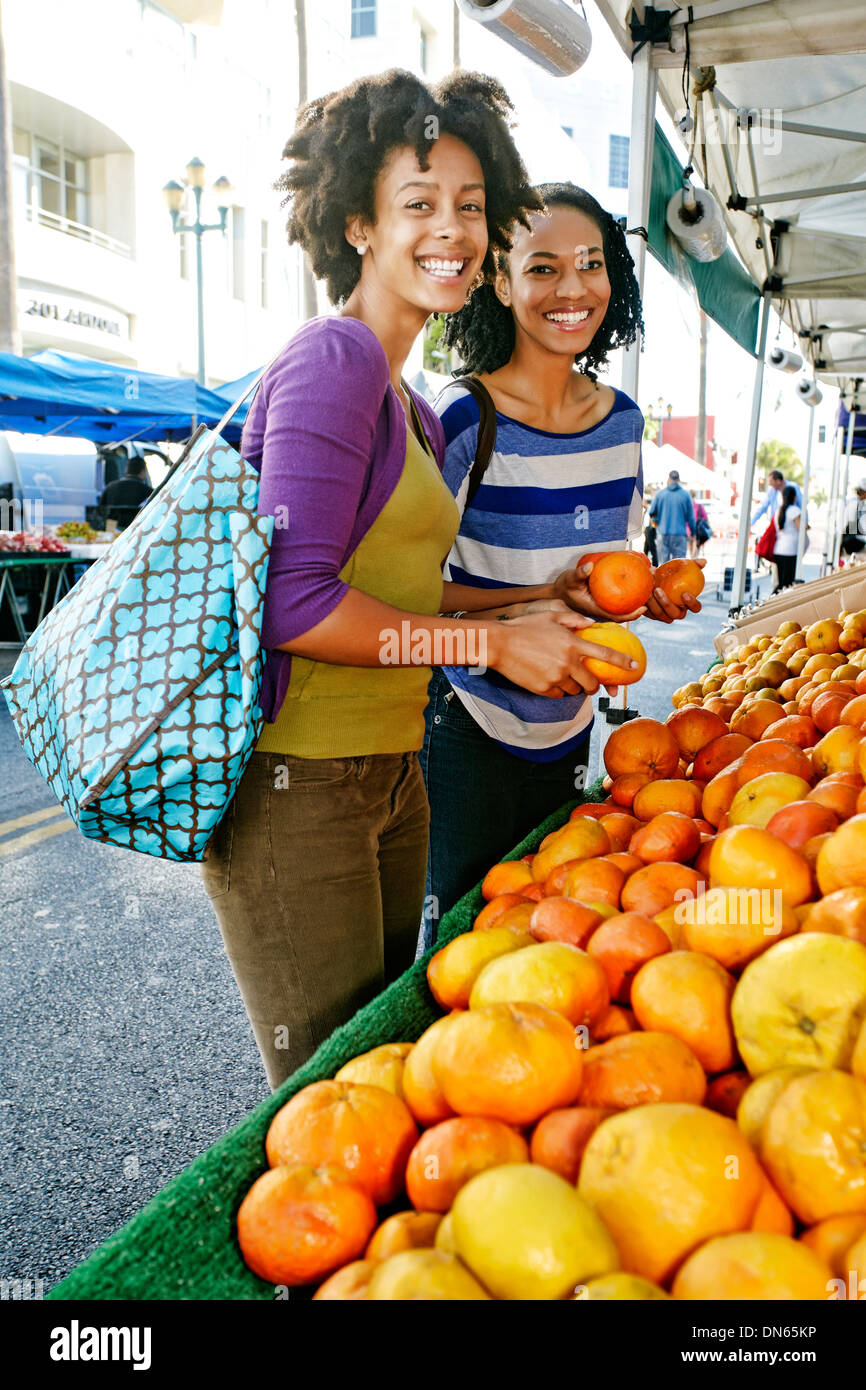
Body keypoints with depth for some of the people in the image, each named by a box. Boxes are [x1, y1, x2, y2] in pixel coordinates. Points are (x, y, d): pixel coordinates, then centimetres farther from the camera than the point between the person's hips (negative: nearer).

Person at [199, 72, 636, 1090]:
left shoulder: (410, 407, 15)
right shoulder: (333, 360, -13)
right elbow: (293, 603, -21)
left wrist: (545, 601, 12)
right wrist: (494, 642, -15)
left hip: (389, 772, 9)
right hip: (296, 780, -9)